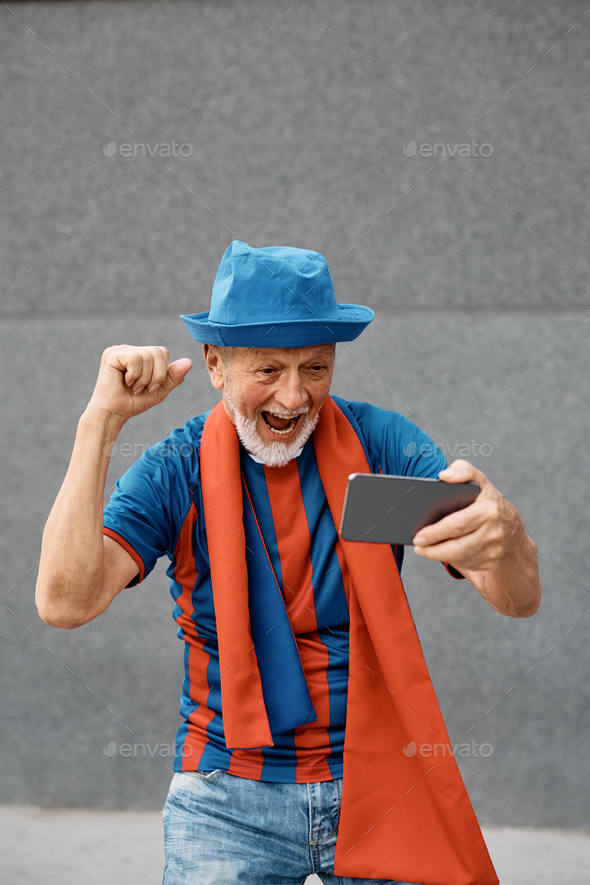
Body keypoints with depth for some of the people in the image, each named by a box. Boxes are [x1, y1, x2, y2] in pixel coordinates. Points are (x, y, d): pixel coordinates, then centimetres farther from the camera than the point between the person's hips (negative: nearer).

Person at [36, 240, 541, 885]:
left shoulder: (381, 445, -6)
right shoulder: (176, 474, -6)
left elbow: (519, 600, -14)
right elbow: (65, 602, -20)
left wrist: (502, 530, -39)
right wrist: (102, 421, -23)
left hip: (379, 787, 1)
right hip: (231, 800, -1)